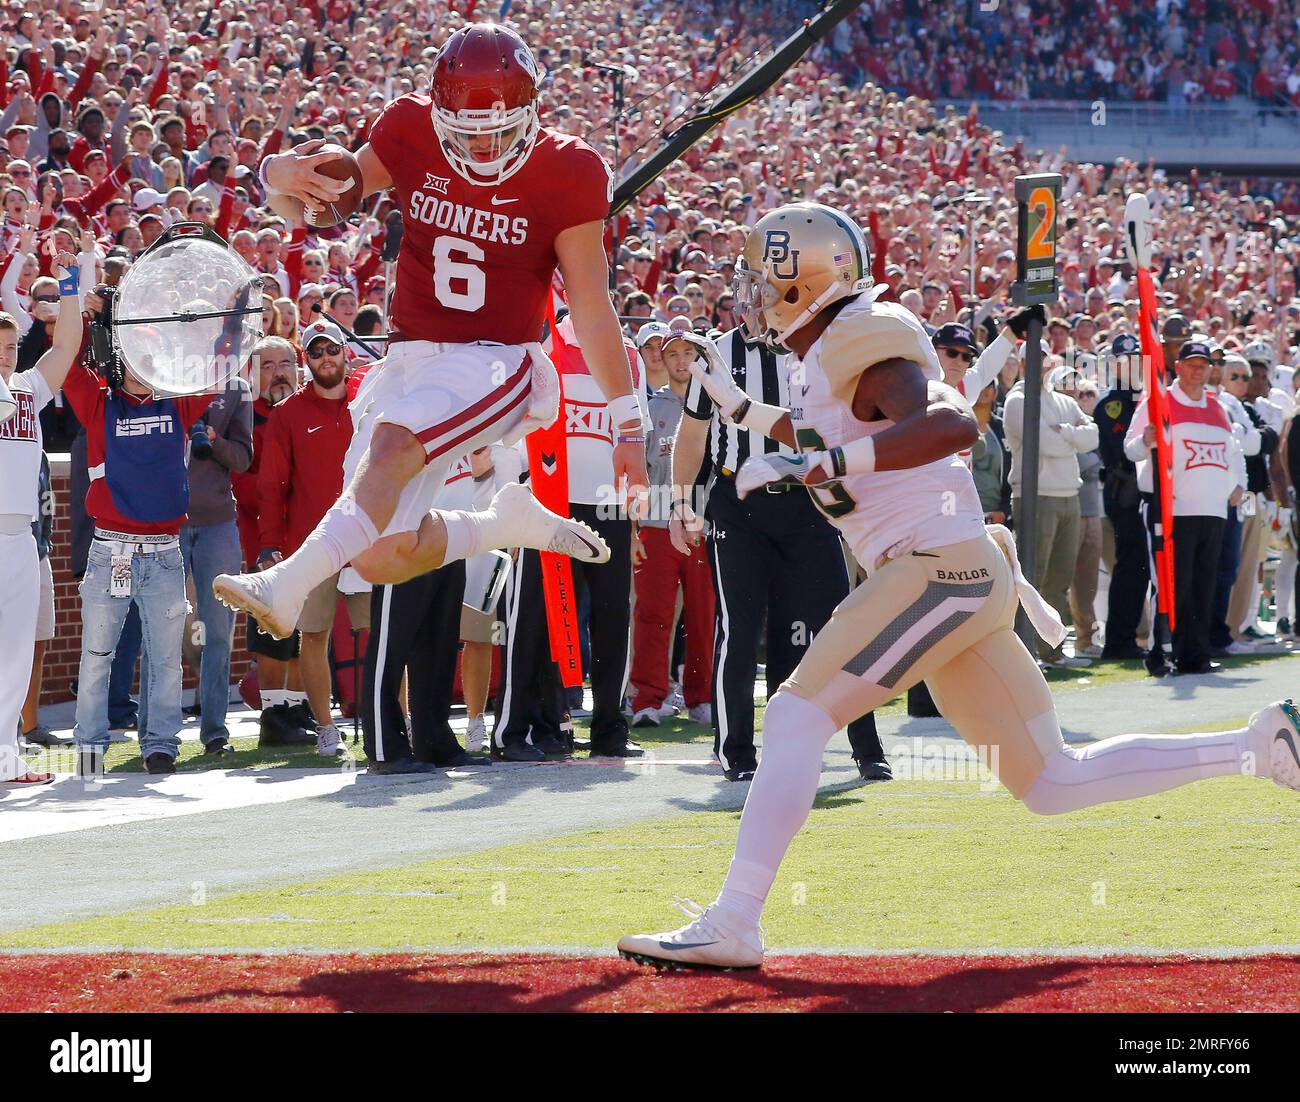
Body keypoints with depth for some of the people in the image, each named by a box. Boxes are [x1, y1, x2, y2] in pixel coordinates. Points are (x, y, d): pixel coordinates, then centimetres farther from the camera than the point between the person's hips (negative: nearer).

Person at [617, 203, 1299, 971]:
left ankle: (732, 926, -18)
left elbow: (951, 424, -27)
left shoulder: (863, 346, -10)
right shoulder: (837, 356, 18)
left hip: (940, 568, -10)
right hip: (959, 573, 10)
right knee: (1050, 784, 11)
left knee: (798, 717, -13)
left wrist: (817, 466, -30)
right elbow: (836, 446, 38)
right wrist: (738, 406, 30)